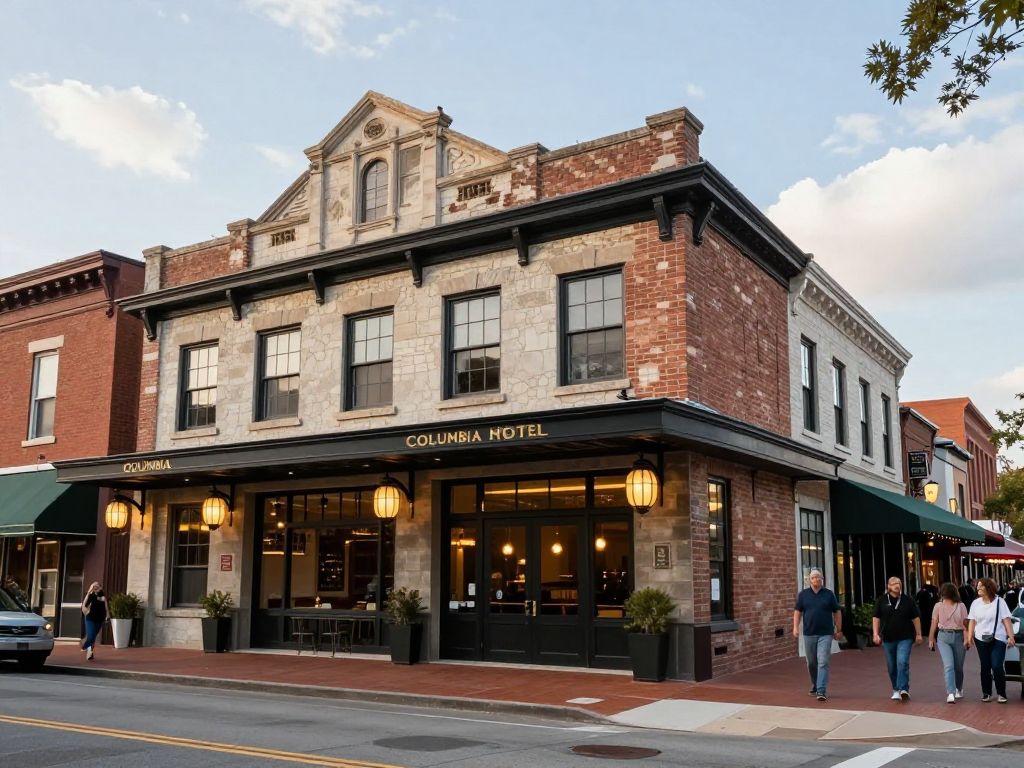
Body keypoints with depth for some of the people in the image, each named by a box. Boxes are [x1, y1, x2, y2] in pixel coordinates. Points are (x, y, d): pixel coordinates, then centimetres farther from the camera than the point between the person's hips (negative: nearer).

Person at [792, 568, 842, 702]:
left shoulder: (829, 594, 3)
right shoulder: (803, 594, 5)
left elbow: (837, 612, 7)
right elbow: (798, 611, 7)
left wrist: (838, 630, 6)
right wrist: (796, 627, -4)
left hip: (825, 634, -2)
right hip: (809, 634, 2)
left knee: (823, 662, -10)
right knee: (811, 663, 12)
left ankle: (821, 691, -12)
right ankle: (815, 685, 31)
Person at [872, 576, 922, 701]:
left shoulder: (907, 600, 3)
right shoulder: (882, 600, 3)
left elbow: (915, 618, 9)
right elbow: (876, 618, 4)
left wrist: (918, 634, 8)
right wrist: (876, 634, -3)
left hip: (905, 638, -2)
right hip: (888, 639, 2)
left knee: (903, 663, -16)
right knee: (892, 666, 9)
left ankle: (904, 689, -16)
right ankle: (896, 690, 22)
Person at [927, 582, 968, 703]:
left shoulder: (961, 606, 1)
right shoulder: (938, 606, 3)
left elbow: (965, 623, -1)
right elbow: (934, 623, 6)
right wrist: (931, 639, 7)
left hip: (958, 636, 1)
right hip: (943, 636, 0)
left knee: (958, 666, 10)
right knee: (948, 665, -12)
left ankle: (959, 689, 33)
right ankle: (951, 693, -18)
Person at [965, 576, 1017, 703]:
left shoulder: (999, 601, -2)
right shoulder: (976, 603, 8)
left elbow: (1007, 620, -4)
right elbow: (972, 621, 8)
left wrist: (1011, 636, -11)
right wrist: (969, 638, 2)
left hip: (998, 639, -3)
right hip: (981, 639, 3)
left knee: (997, 667, -10)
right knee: (985, 667, 6)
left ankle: (1001, 694, 3)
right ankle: (986, 693, 16)